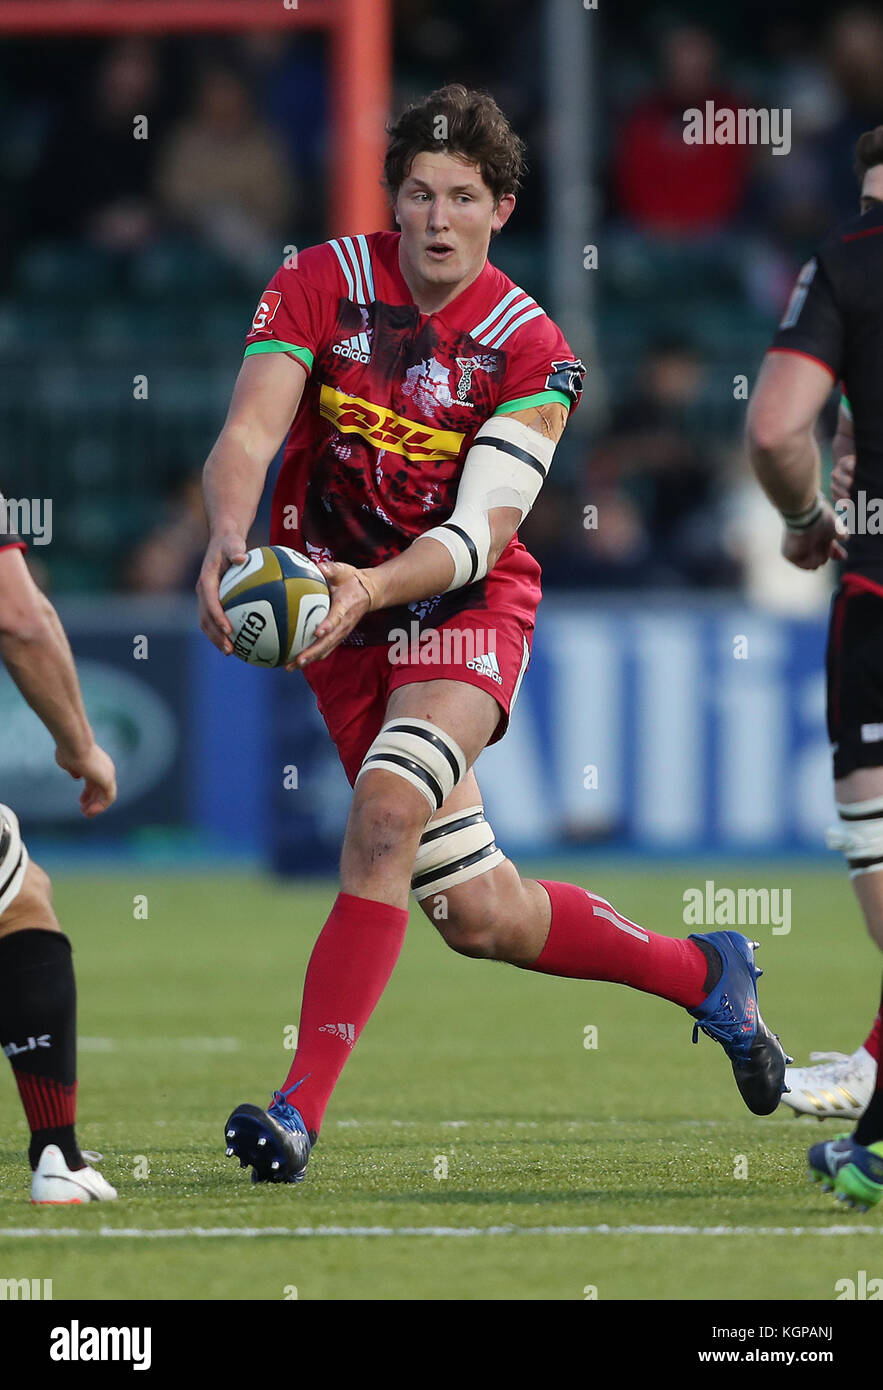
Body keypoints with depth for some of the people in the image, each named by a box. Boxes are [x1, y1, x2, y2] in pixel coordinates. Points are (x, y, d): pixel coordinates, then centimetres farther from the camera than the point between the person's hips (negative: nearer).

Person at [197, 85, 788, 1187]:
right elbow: (246, 435, -18)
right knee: (481, 919, 6)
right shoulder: (322, 284, -7)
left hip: (465, 613, -3)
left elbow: (478, 534, -19)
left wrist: (373, 586, -38)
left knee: (384, 816, -30)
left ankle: (301, 1104, -29)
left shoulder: (530, 350, -12)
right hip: (340, 615, 3)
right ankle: (700, 974, 31)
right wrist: (229, 542, -39)